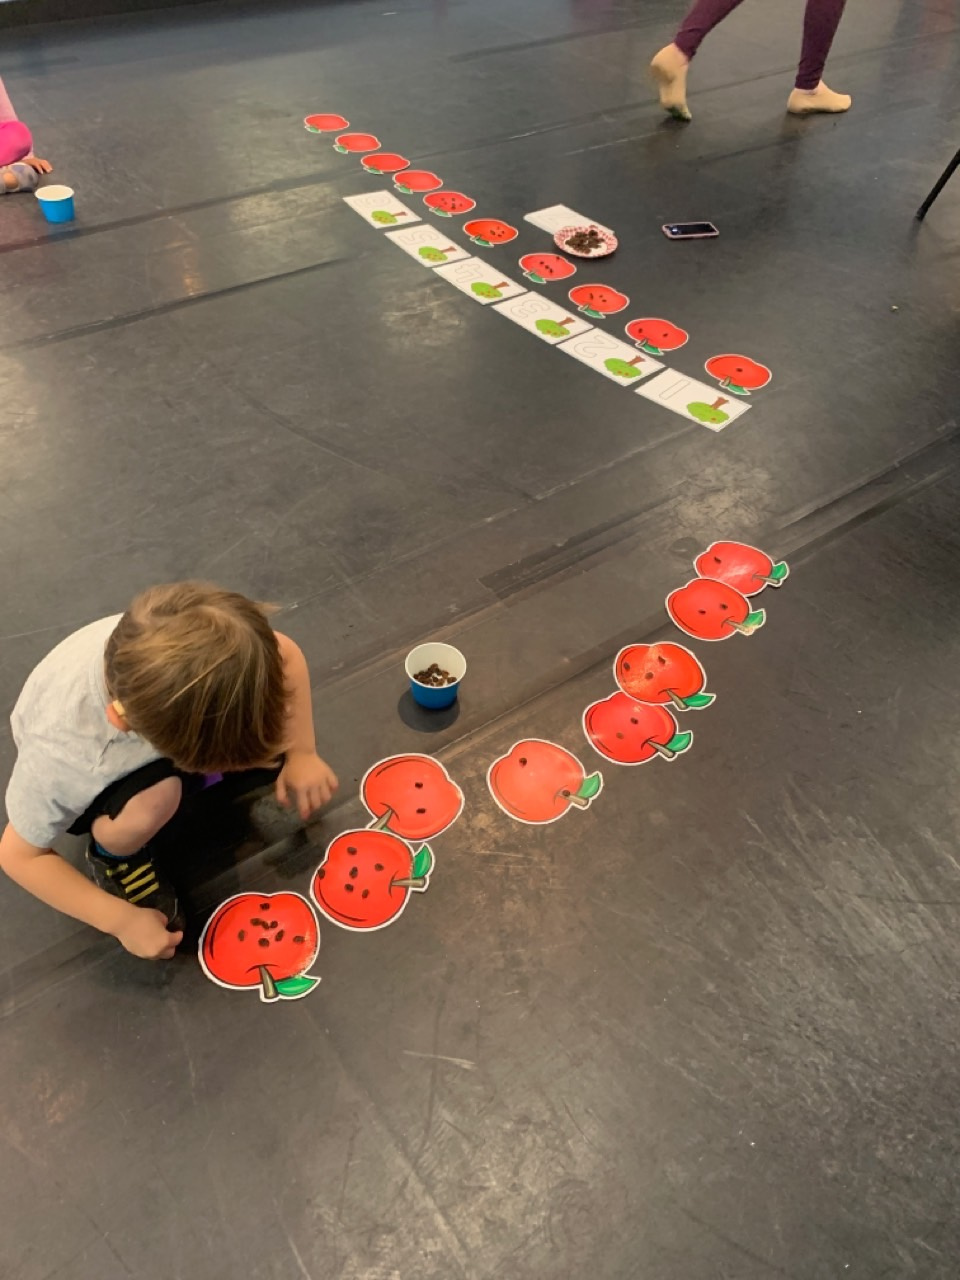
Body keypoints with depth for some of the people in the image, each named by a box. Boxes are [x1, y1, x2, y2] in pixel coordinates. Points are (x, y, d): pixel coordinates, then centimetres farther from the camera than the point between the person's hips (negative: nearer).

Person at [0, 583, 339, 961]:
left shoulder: (202, 649, -37)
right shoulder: (63, 756, -42)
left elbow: (286, 653, -15)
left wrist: (302, 754, -18)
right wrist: (121, 920, -22)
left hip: (173, 716, 4)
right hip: (93, 771, -3)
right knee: (153, 798, -35)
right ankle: (114, 855, -2)